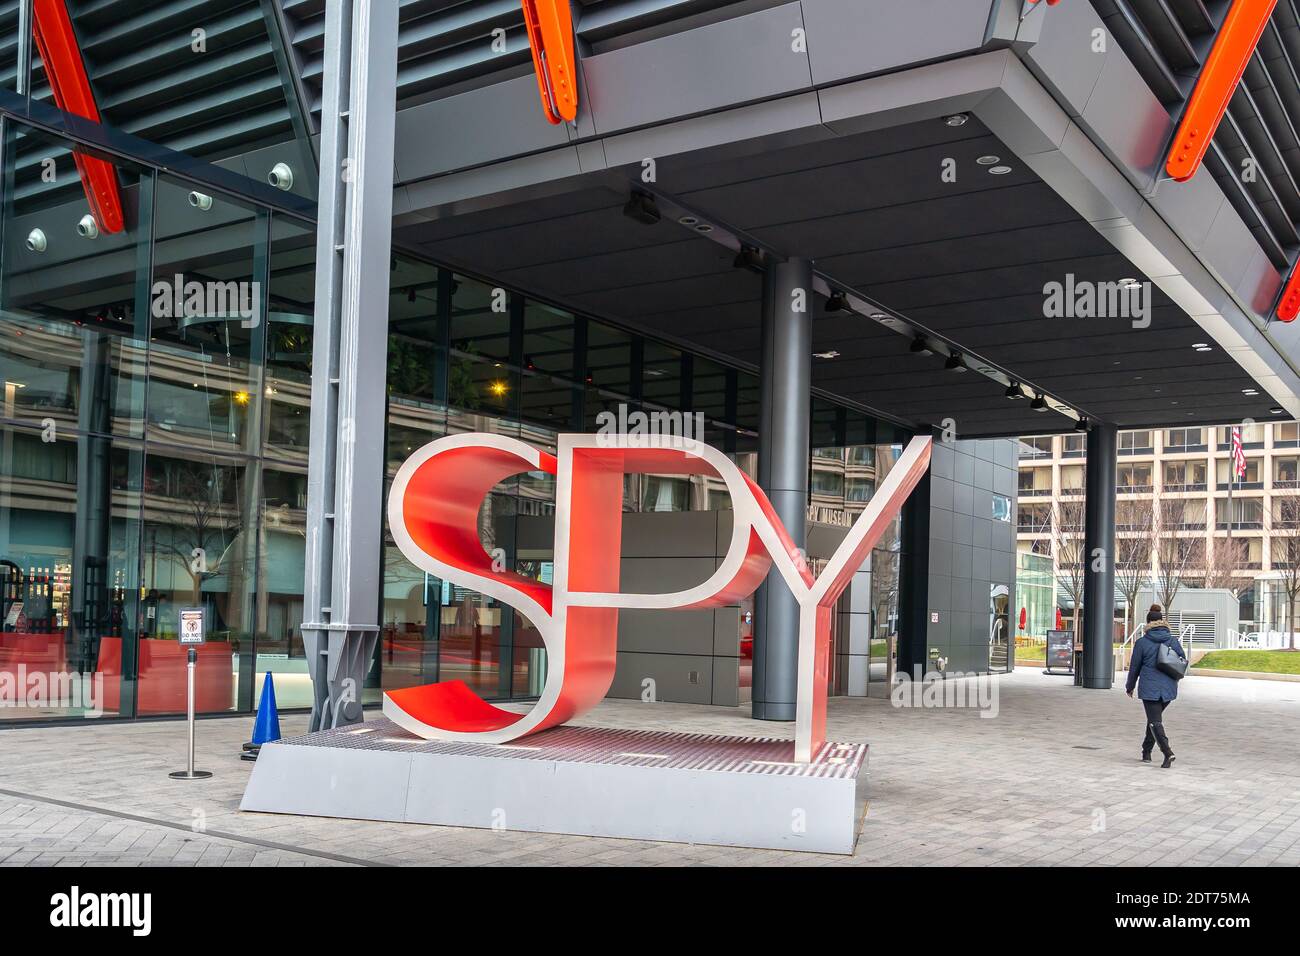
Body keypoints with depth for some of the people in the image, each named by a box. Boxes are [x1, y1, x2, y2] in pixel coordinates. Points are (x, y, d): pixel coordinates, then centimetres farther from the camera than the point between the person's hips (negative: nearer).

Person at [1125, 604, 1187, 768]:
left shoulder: (1142, 642, -7)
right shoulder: (1173, 641, 2)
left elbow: (1135, 667, 0)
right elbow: (1183, 661, 10)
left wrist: (1130, 687, 14)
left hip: (1149, 688, -4)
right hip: (1169, 689, 4)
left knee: (1155, 721, -3)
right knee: (1155, 717, 21)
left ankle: (1168, 753, -21)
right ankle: (1147, 751, 27)